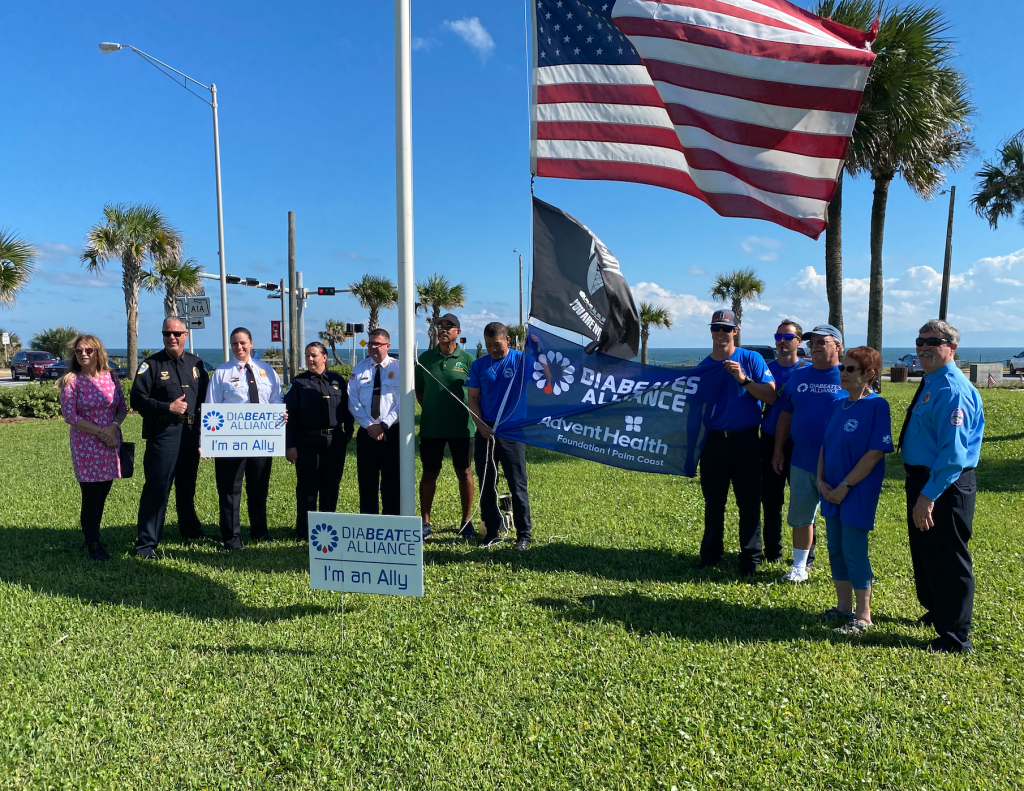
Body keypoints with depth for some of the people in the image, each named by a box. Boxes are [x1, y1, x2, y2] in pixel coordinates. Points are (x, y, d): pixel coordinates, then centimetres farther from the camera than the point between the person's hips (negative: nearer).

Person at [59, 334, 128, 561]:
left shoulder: (111, 377, 5)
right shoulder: (71, 381, -5)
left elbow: (122, 407, 7)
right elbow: (69, 415, -9)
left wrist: (114, 426, -12)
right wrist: (100, 431, -15)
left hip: (111, 444, 4)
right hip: (85, 446, -3)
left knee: (102, 495, 10)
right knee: (91, 496, -1)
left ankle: (93, 539, 25)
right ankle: (93, 546, 11)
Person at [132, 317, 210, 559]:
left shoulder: (195, 363, 12)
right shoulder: (151, 365, -3)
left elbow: (205, 396, 16)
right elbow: (138, 399, -7)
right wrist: (167, 407, -16)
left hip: (191, 433, 5)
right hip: (163, 433, -5)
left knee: (187, 485, 17)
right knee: (157, 487, -7)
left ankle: (190, 530, 32)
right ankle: (146, 542, -1)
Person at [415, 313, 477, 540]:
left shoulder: (467, 359, -3)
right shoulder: (426, 358, 5)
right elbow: (419, 390, 13)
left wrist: (472, 415, -3)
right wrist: (430, 410, 6)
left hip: (461, 427, -2)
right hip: (431, 427, 2)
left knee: (464, 473, 7)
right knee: (429, 474, 7)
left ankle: (466, 521, 18)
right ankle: (425, 521, 16)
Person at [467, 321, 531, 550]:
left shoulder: (520, 360, -2)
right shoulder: (479, 365, 6)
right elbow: (473, 399, 7)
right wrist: (480, 425, -5)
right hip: (485, 431, 4)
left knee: (517, 485, -1)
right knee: (486, 484, 9)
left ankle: (524, 533, 8)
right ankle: (492, 530, 21)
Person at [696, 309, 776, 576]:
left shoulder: (751, 359, -1)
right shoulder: (703, 366, 8)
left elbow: (770, 394, -9)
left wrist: (743, 379, -21)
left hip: (745, 441, -3)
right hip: (713, 441, 3)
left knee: (749, 502, 2)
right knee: (713, 502, 11)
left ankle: (750, 558, 12)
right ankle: (710, 554, 23)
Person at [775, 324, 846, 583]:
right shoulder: (798, 376, 8)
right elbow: (785, 416, 12)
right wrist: (778, 451, 9)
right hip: (802, 462, 4)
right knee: (800, 517, 11)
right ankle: (799, 567, 24)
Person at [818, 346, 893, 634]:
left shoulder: (877, 406, -14)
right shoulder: (836, 405, 7)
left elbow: (875, 453, -18)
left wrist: (845, 486, -17)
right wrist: (821, 480, -1)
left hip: (859, 492, -7)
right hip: (833, 491, 7)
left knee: (854, 552, -1)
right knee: (835, 549, 14)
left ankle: (863, 616, 13)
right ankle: (843, 607, 28)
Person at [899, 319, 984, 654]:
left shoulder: (952, 389, -21)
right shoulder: (930, 384, 10)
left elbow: (954, 450, -26)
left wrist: (929, 495, -26)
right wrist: (920, 490, 17)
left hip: (945, 486, -10)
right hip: (922, 479, 10)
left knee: (947, 561, 3)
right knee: (923, 554, 25)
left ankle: (955, 639, 18)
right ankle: (935, 612, 46)